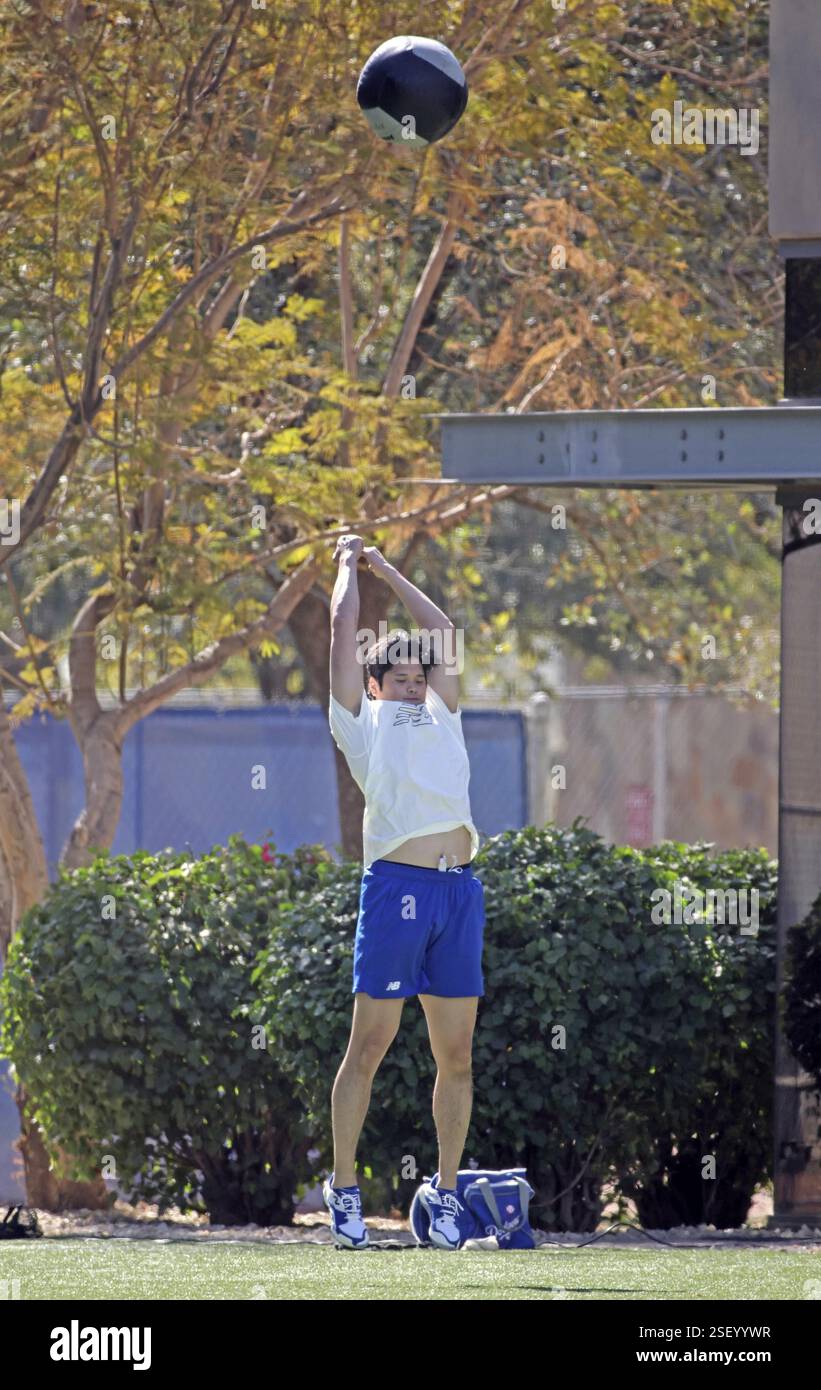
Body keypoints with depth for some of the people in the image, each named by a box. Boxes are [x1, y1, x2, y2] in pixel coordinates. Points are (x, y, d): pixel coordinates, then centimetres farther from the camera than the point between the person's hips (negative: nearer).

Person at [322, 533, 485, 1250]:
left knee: (457, 1055, 5)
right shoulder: (362, 721, 12)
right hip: (397, 885, -5)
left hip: (460, 889, 5)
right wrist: (351, 564, 29)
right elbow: (345, 623, 14)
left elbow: (441, 627, 32)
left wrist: (385, 568, 39)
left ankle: (445, 1190, 13)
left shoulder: (442, 718, 25)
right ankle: (343, 1186, 4)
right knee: (369, 1047, -3)